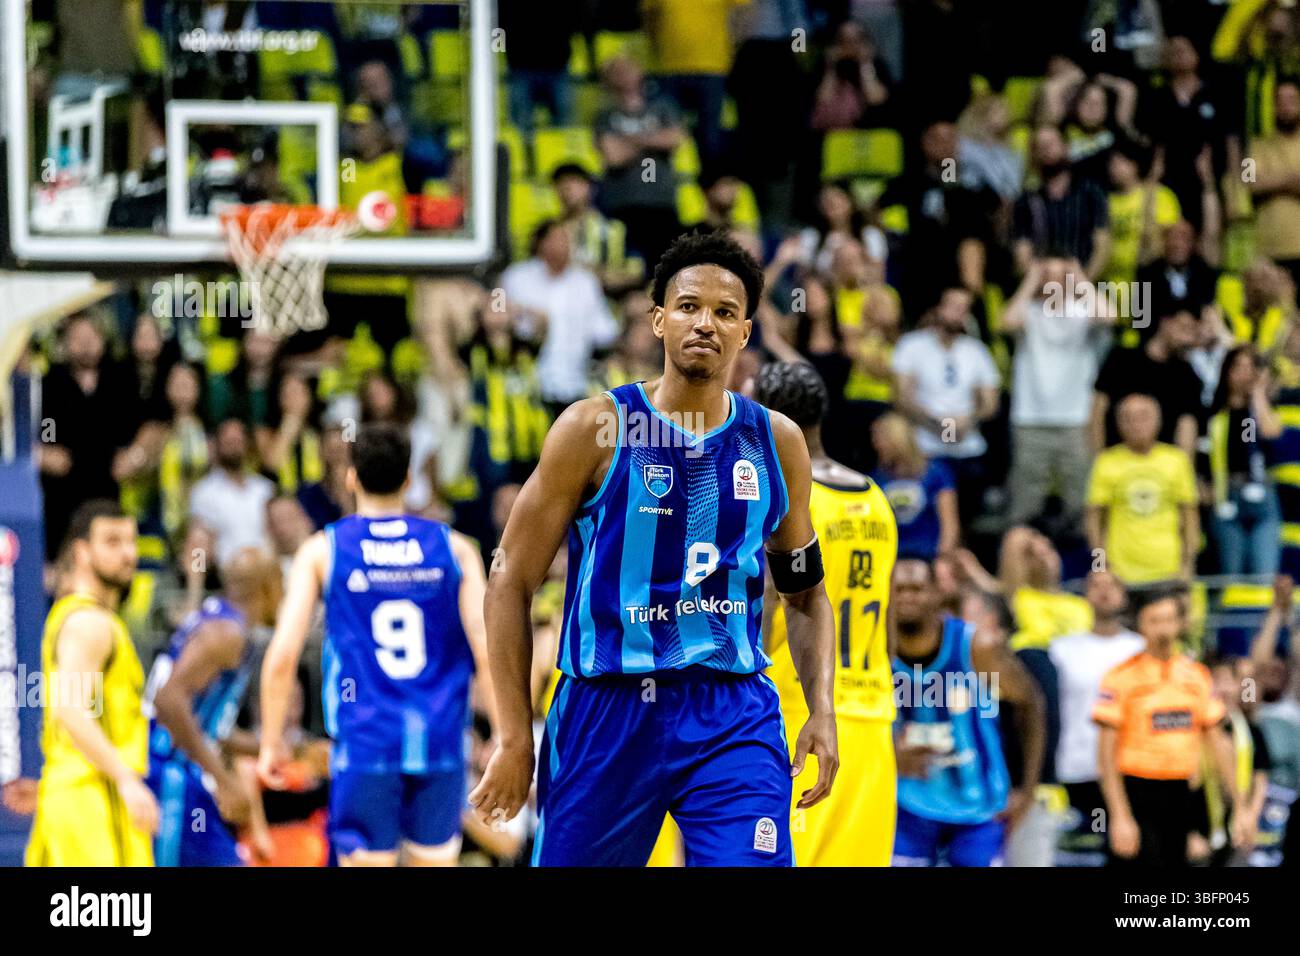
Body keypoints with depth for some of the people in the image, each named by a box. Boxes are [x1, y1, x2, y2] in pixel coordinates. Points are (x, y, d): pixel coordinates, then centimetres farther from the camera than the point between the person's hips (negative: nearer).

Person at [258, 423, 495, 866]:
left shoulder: (322, 551, 2)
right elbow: (487, 651, -3)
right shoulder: (455, 549, 6)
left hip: (365, 744, -2)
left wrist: (271, 742, 5)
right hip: (439, 746, 2)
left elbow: (282, 656, -5)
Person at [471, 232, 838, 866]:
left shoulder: (777, 443, 8)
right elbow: (511, 581, -1)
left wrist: (822, 711, 4)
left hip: (734, 716, 2)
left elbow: (806, 594, 20)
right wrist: (515, 736, -6)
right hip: (605, 712, -2)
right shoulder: (596, 430, -3)